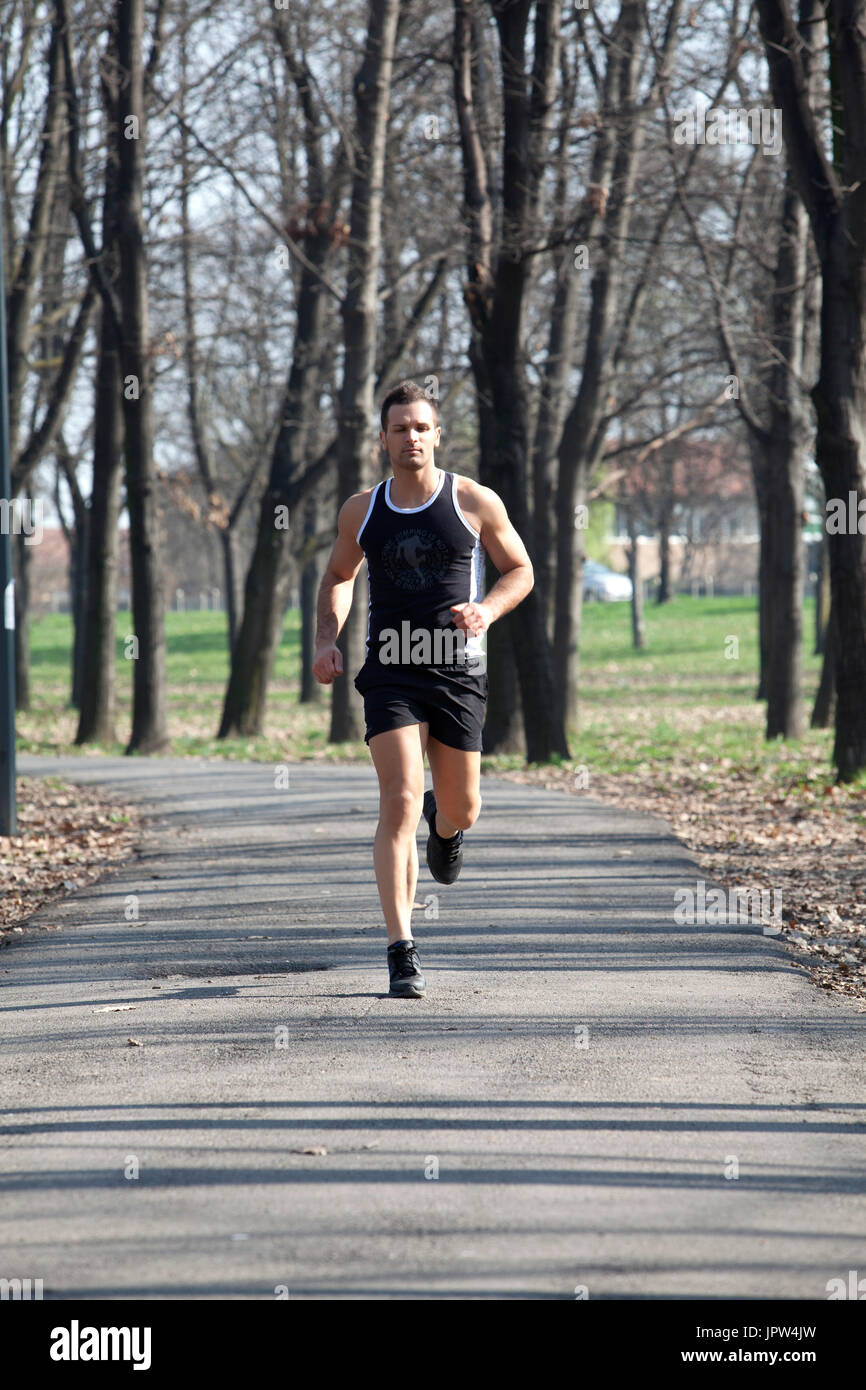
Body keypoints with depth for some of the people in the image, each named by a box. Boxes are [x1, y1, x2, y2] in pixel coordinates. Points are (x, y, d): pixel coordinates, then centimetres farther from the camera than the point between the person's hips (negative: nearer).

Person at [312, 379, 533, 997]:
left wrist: (488, 609, -12)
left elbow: (520, 570, 8)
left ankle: (446, 823, 52)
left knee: (460, 810, 10)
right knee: (399, 804, -14)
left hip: (459, 672, 0)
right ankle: (403, 952, -14)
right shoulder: (361, 511, 4)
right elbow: (338, 577, 21)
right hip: (391, 672, 0)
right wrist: (327, 639, 5)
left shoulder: (475, 501, -1)